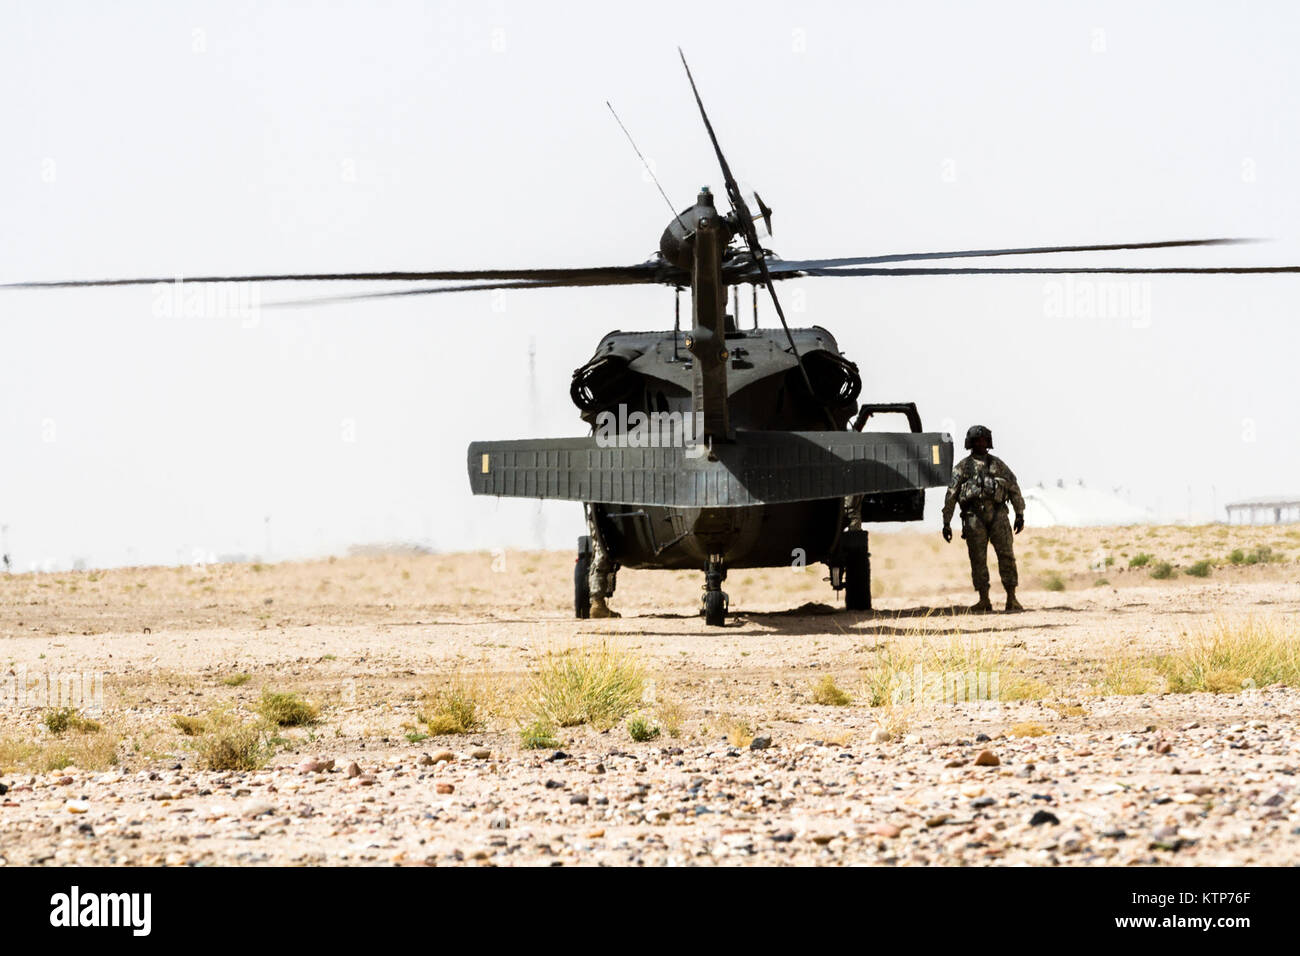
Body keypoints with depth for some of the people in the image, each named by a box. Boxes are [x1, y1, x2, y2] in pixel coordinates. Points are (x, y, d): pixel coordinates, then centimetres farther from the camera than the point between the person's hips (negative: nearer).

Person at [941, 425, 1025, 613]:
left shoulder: (998, 464, 15)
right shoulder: (963, 467, 9)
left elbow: (1014, 489, 14)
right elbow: (951, 495, 5)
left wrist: (1020, 515, 7)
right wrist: (946, 523, -2)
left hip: (997, 514, 1)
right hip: (974, 517, -1)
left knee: (1006, 555, -6)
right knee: (978, 559, -2)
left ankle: (1012, 599, -3)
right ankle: (984, 601, 4)